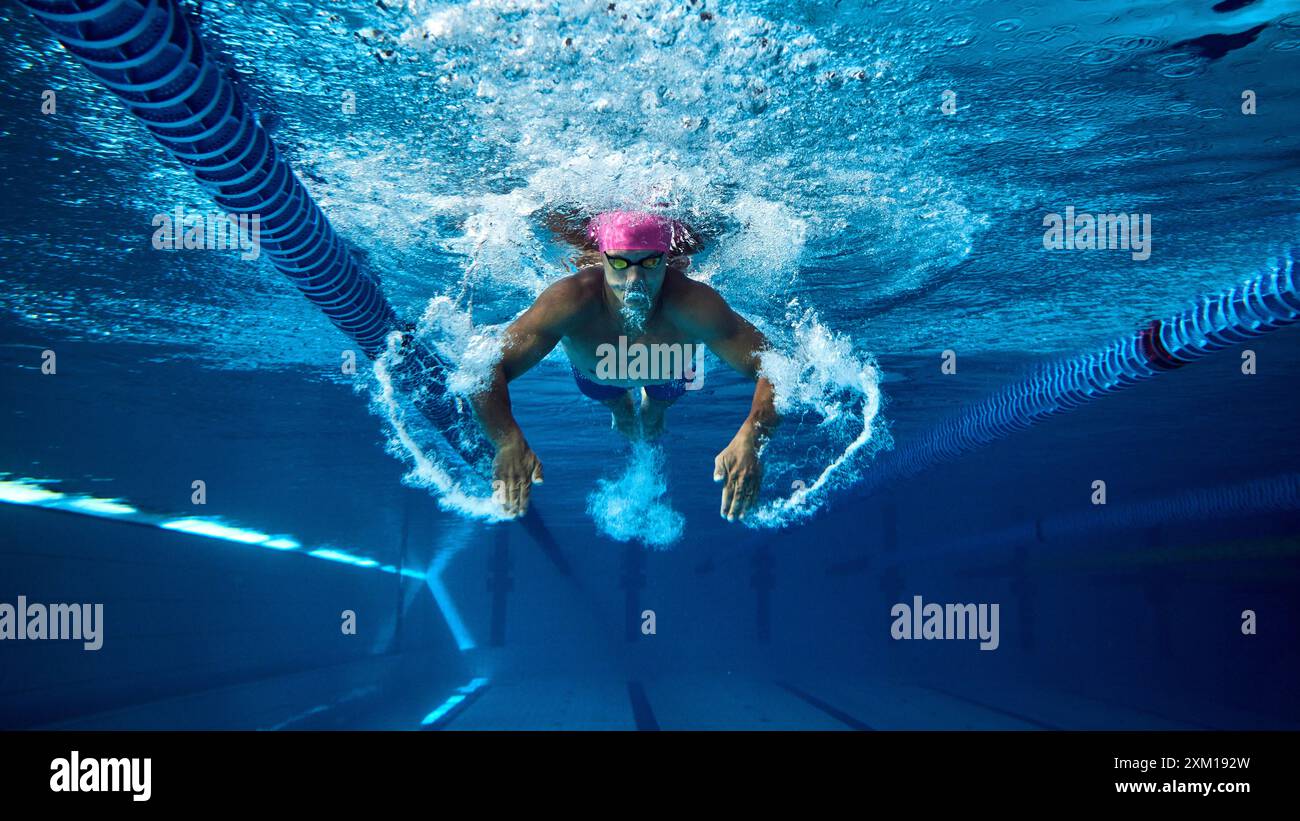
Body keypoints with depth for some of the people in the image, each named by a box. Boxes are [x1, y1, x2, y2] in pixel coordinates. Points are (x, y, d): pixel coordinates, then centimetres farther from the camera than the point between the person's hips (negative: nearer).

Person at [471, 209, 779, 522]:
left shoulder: (694, 305, -49)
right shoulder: (572, 300, -49)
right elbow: (486, 369, -48)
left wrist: (750, 439, -68)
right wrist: (509, 442, -68)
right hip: (596, 375, 0)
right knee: (620, 410, 33)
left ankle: (654, 409, 67)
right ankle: (622, 407, 68)